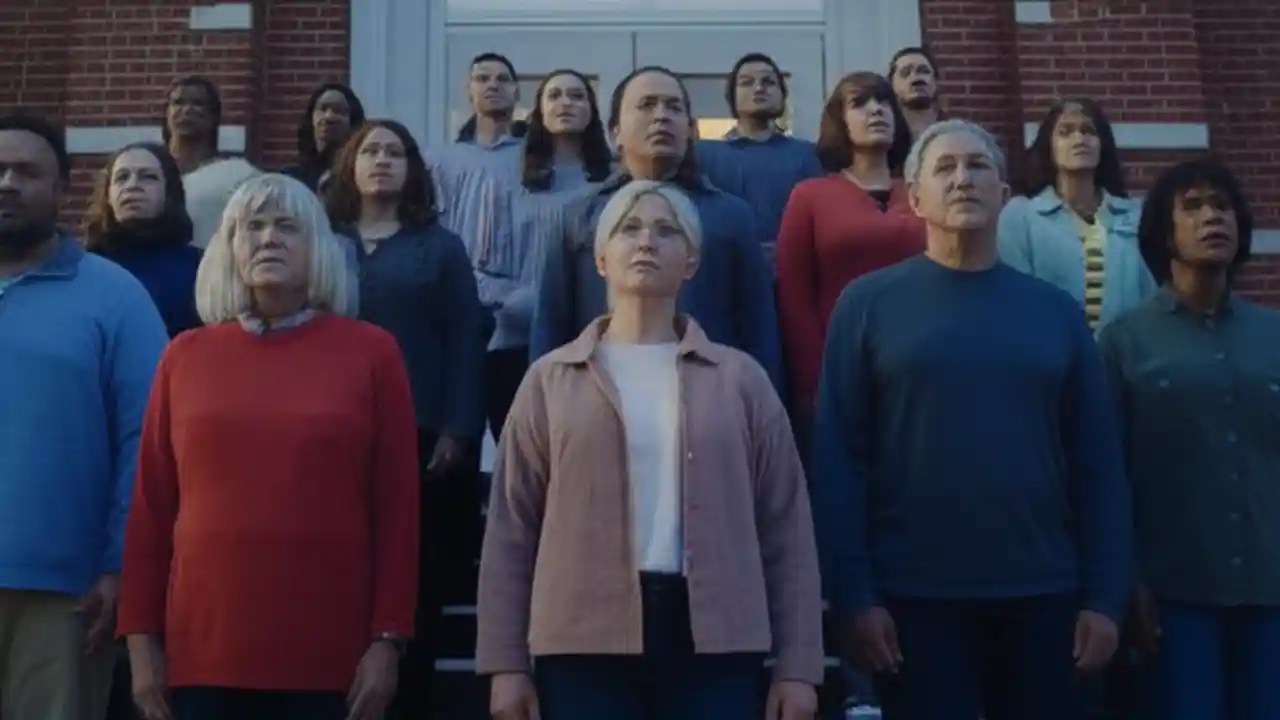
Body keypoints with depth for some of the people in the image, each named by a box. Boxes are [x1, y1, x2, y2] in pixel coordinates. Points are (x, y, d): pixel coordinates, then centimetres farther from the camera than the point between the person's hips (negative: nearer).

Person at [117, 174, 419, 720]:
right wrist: (141, 635, 5)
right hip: (201, 649, 2)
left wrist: (388, 638, -3)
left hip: (329, 655, -1)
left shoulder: (371, 352, 2)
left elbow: (397, 507, 0)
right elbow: (151, 507, 9)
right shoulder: (185, 357, 7)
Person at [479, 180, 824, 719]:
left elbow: (785, 526, 7)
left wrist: (797, 665, 3)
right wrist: (505, 662, 1)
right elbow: (512, 528, 6)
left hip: (714, 637, 1)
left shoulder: (739, 378, 8)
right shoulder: (551, 380, 7)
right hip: (586, 638, 0)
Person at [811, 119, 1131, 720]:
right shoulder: (868, 304, -1)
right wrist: (854, 595, -10)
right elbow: (838, 458, -5)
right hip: (915, 597, -2)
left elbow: (1098, 463, 5)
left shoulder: (1055, 310, 6)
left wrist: (1105, 596, 0)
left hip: (1044, 594, 3)